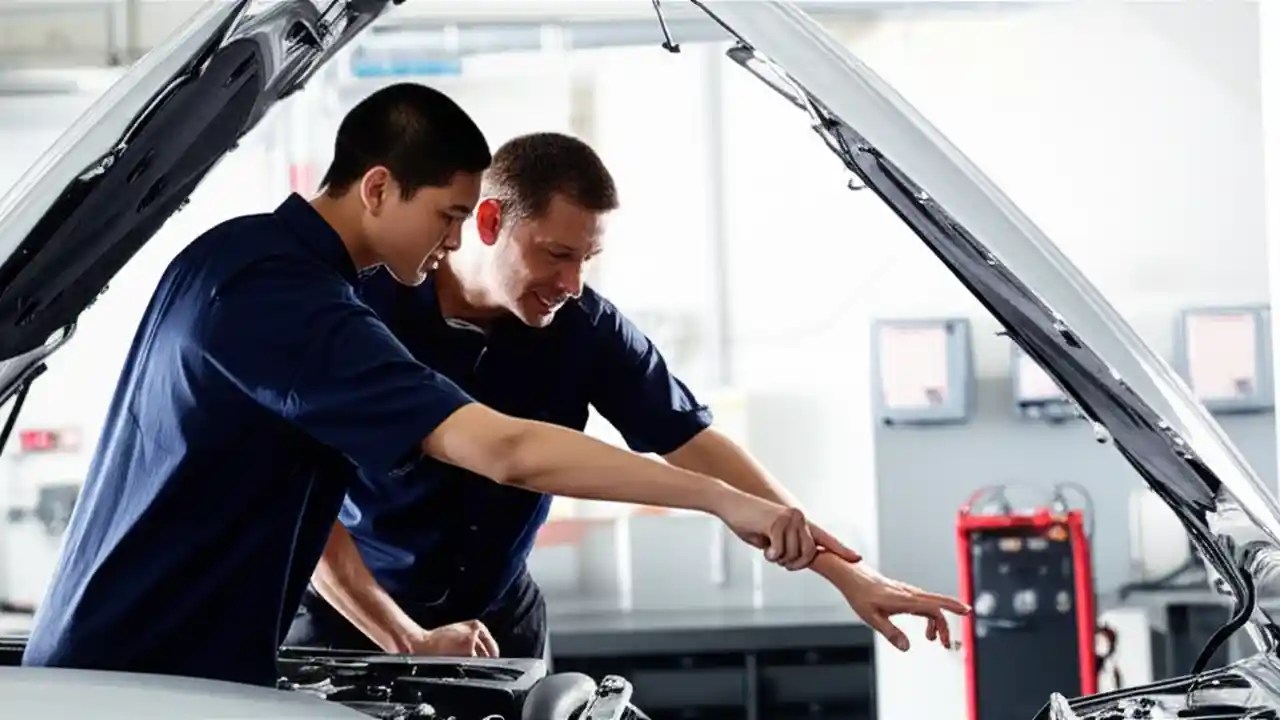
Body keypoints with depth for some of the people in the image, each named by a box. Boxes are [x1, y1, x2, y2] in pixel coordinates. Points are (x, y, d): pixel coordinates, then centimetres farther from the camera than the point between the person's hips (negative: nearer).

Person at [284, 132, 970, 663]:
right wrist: (409, 643, -22)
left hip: (497, 625, 3)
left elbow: (698, 447, -11)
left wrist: (845, 571, -18)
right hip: (350, 624, -3)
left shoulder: (589, 329, -11)